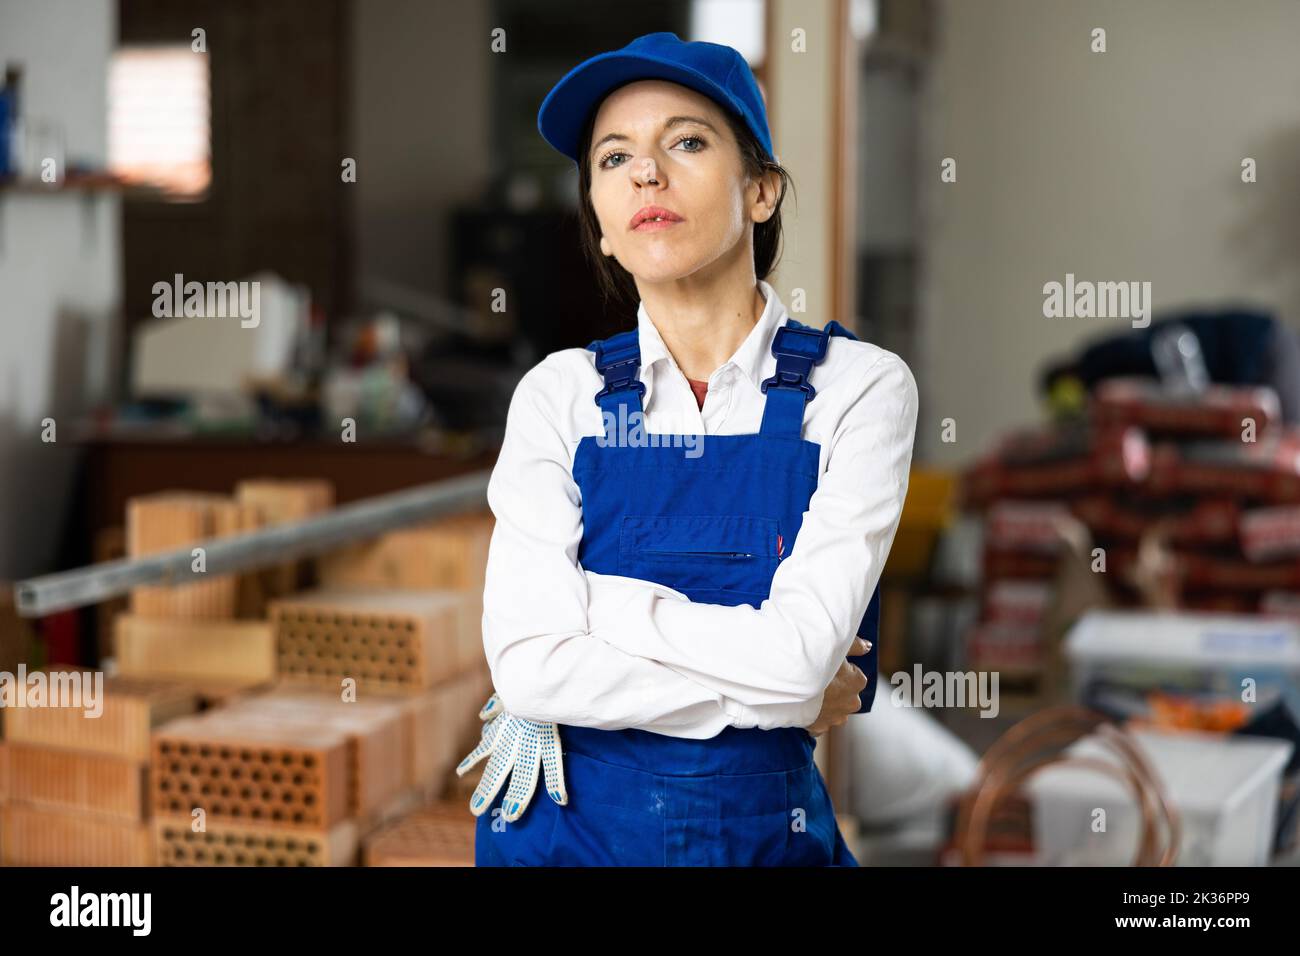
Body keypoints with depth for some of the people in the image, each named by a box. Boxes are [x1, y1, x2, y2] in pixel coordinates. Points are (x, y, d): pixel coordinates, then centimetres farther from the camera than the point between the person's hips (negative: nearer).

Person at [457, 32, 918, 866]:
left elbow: (800, 650, -20)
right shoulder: (562, 392, -3)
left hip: (767, 826, -1)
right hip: (567, 824, 1)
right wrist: (772, 692, -15)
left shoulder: (857, 386, -8)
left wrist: (589, 597, -13)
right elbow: (526, 668, -14)